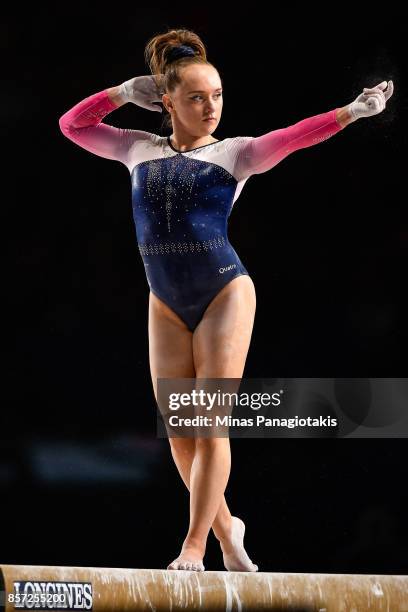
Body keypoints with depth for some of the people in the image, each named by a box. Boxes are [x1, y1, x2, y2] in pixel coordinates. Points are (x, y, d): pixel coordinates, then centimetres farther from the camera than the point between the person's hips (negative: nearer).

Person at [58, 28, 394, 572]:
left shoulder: (235, 153, 0)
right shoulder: (138, 150, 10)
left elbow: (293, 138, -15)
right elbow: (72, 124, 19)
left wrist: (352, 112, -29)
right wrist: (124, 93, 9)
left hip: (225, 295, -4)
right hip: (166, 306, 4)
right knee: (179, 432, 5)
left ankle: (194, 547, -3)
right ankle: (226, 527, 22)